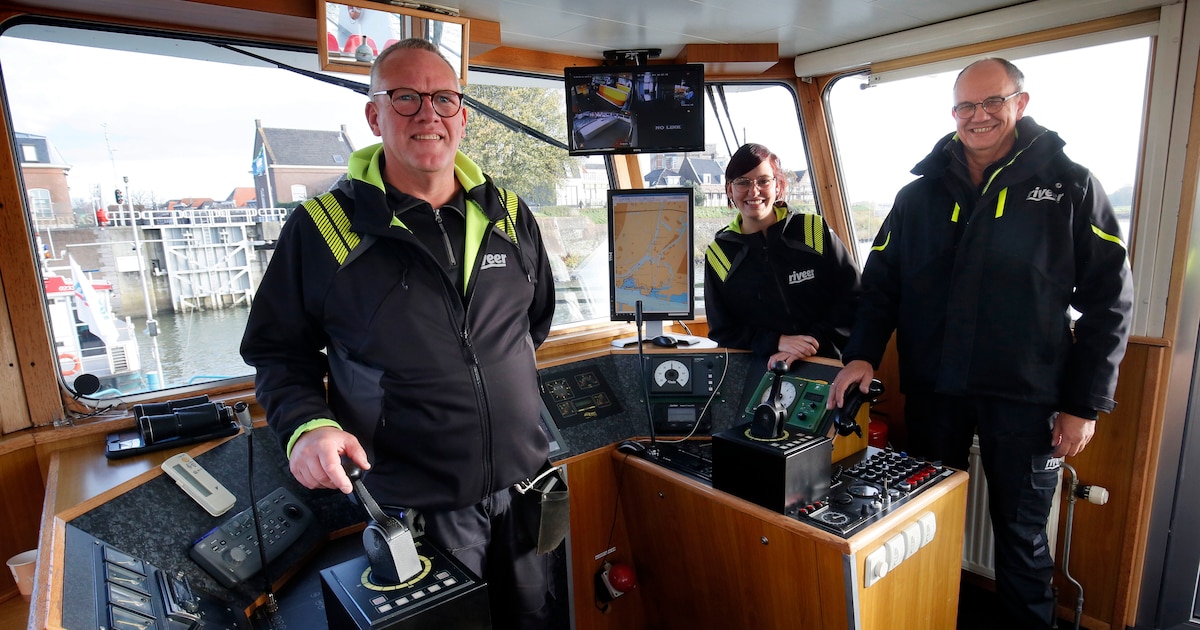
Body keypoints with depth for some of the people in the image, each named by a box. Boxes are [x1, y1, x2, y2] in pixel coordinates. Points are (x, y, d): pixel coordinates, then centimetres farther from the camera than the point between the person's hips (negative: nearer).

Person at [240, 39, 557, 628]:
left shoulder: (509, 214, 3)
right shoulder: (323, 227, -8)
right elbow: (279, 351, -1)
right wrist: (306, 425, -17)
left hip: (524, 483, 4)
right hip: (415, 507, -3)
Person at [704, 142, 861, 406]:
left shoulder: (815, 230, 3)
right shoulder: (719, 253, 6)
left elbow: (853, 296, 2)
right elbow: (722, 329, 7)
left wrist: (816, 339, -12)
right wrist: (776, 342, -8)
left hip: (827, 360, 0)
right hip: (769, 363, 1)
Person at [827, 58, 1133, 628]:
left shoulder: (1069, 186, 1)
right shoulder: (919, 195, 7)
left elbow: (1109, 298, -1)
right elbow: (880, 282, 7)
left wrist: (1085, 403, -5)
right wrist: (862, 354, -9)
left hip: (1025, 394, -2)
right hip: (932, 388, 2)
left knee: (1022, 532, 12)